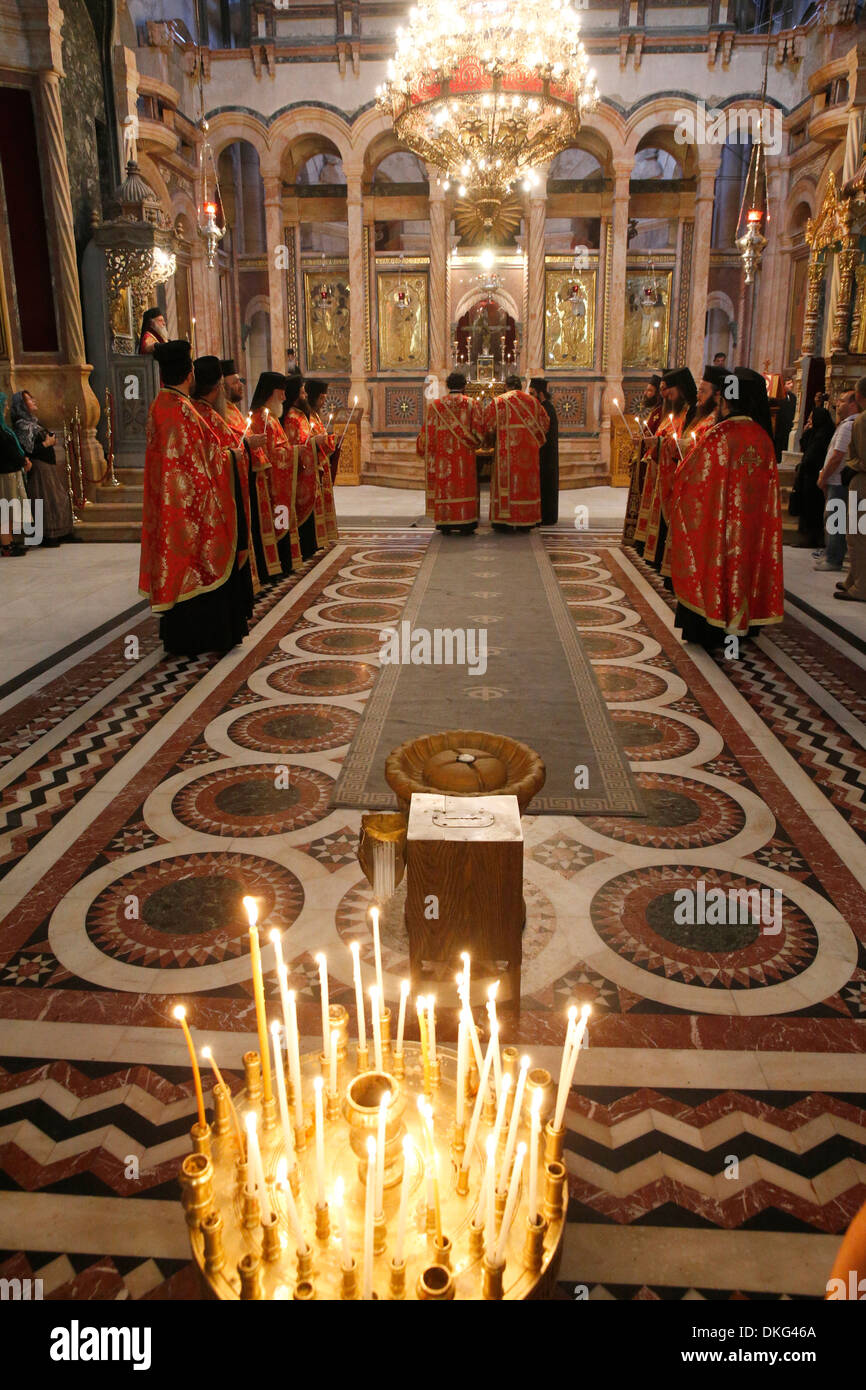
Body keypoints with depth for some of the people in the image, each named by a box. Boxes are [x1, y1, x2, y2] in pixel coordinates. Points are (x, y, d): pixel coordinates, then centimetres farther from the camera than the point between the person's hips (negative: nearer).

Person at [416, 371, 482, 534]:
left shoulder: (435, 404, 3)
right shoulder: (470, 404, -1)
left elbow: (429, 430, 3)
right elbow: (477, 430, -2)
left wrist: (423, 446, 17)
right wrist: (474, 443, 16)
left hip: (442, 454, 2)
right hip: (464, 455, -1)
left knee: (444, 486, 6)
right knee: (465, 486, 3)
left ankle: (445, 523, 6)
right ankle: (465, 523, 0)